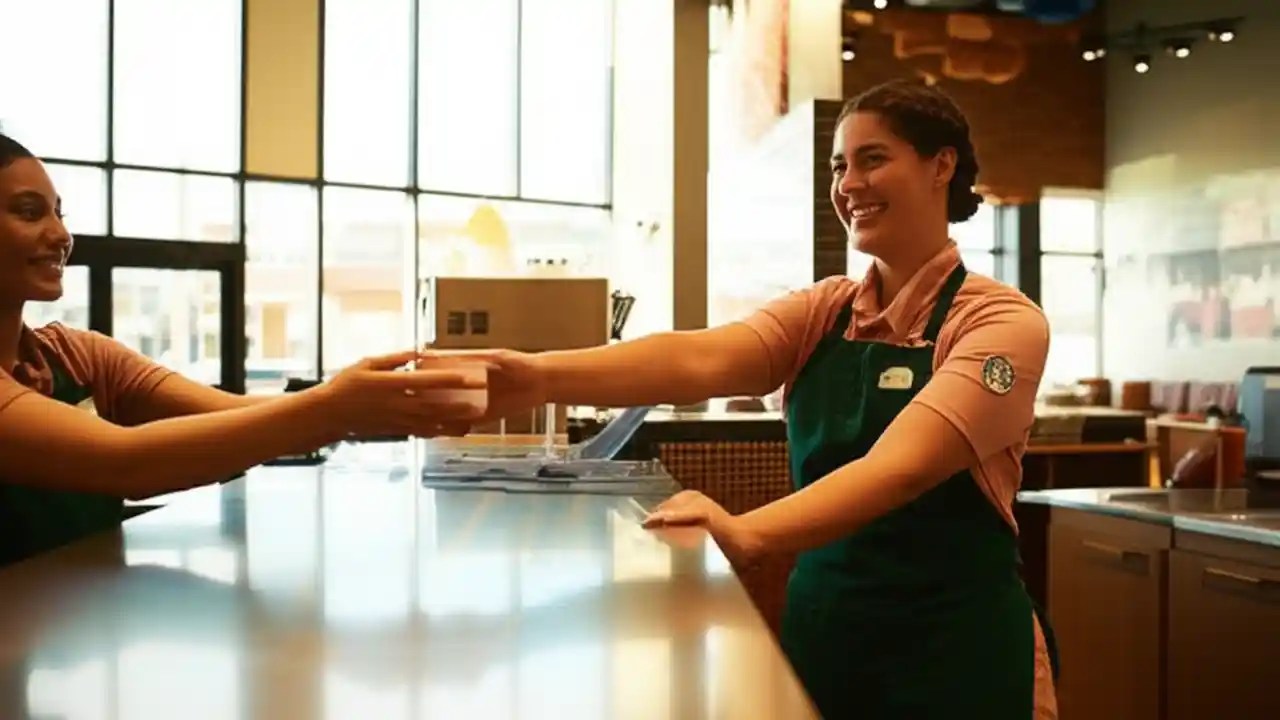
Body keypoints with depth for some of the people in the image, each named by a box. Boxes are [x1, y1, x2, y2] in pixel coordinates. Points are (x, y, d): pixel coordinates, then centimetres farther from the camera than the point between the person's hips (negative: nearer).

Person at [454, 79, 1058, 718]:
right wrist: (545, 376, -33)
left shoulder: (1002, 321, -10)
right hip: (821, 633, 5)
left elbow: (899, 465, -26)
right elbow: (700, 360, -16)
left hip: (954, 648, -4)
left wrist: (747, 534, -42)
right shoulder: (823, 312, 3)